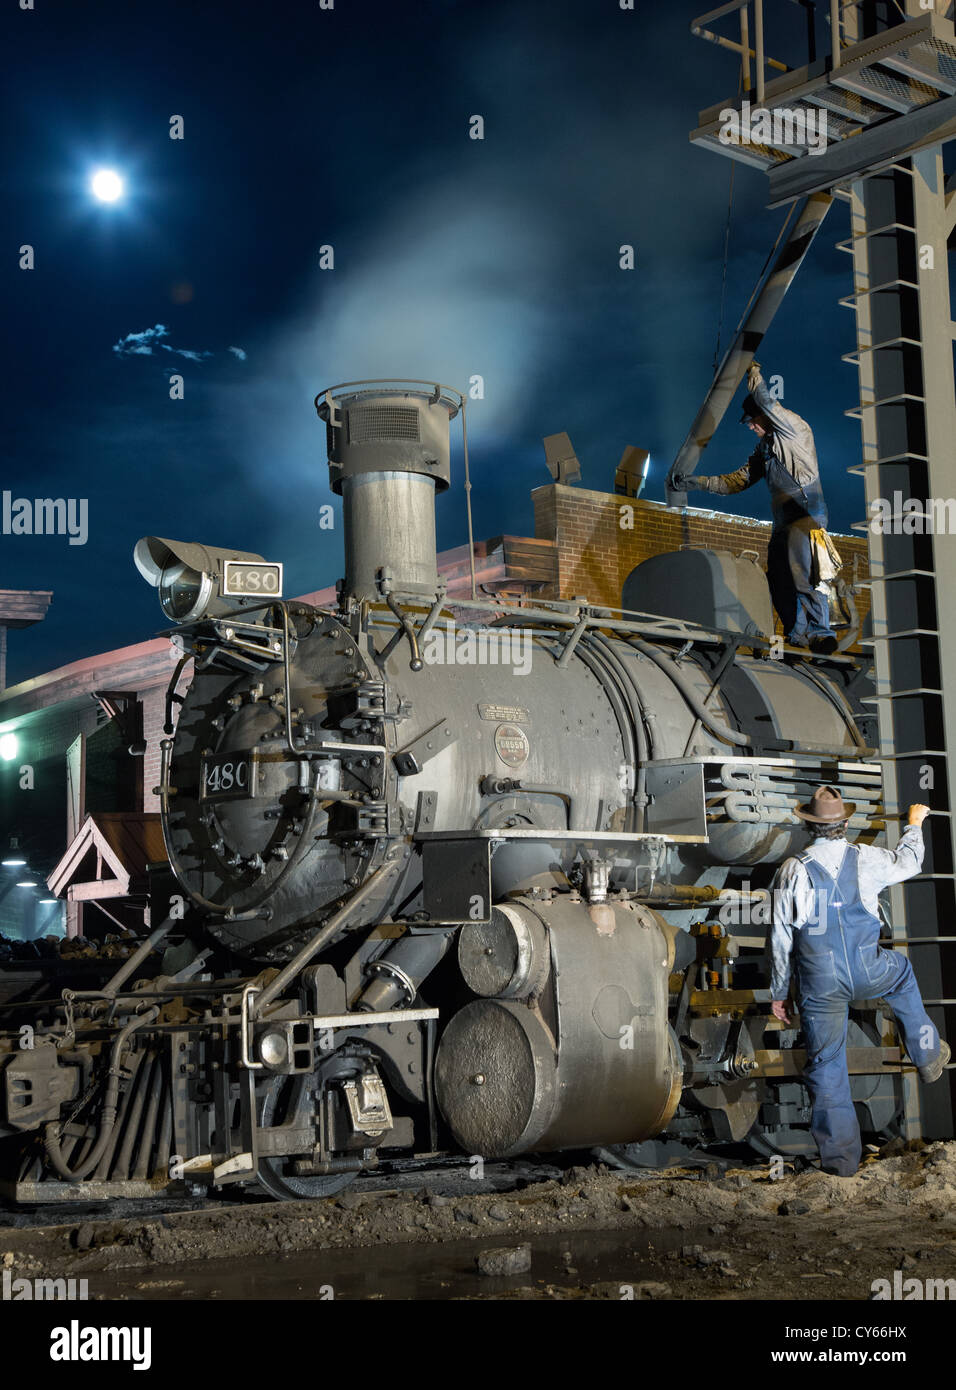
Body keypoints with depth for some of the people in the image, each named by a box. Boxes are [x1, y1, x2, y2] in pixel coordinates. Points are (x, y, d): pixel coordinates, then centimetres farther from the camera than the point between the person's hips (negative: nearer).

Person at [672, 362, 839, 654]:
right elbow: (738, 481, 26)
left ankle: (821, 632, -26)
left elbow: (766, 401, -10)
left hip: (806, 513, -9)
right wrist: (696, 483, 20)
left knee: (803, 574, -22)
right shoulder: (764, 448, 25)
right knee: (779, 581, 1)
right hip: (782, 521, 9)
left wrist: (752, 370, 2)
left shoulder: (794, 428, 2)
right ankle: (797, 633, 4)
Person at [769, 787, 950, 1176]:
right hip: (869, 972, 1)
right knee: (902, 974, 35)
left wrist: (779, 991, 9)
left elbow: (781, 938, -3)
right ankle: (928, 1054, 44)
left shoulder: (792, 871, -9)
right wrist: (914, 823, 36)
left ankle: (841, 1156, 16)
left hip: (819, 983, -1)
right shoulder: (865, 859, -7)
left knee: (826, 1064, 10)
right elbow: (909, 862, 16)